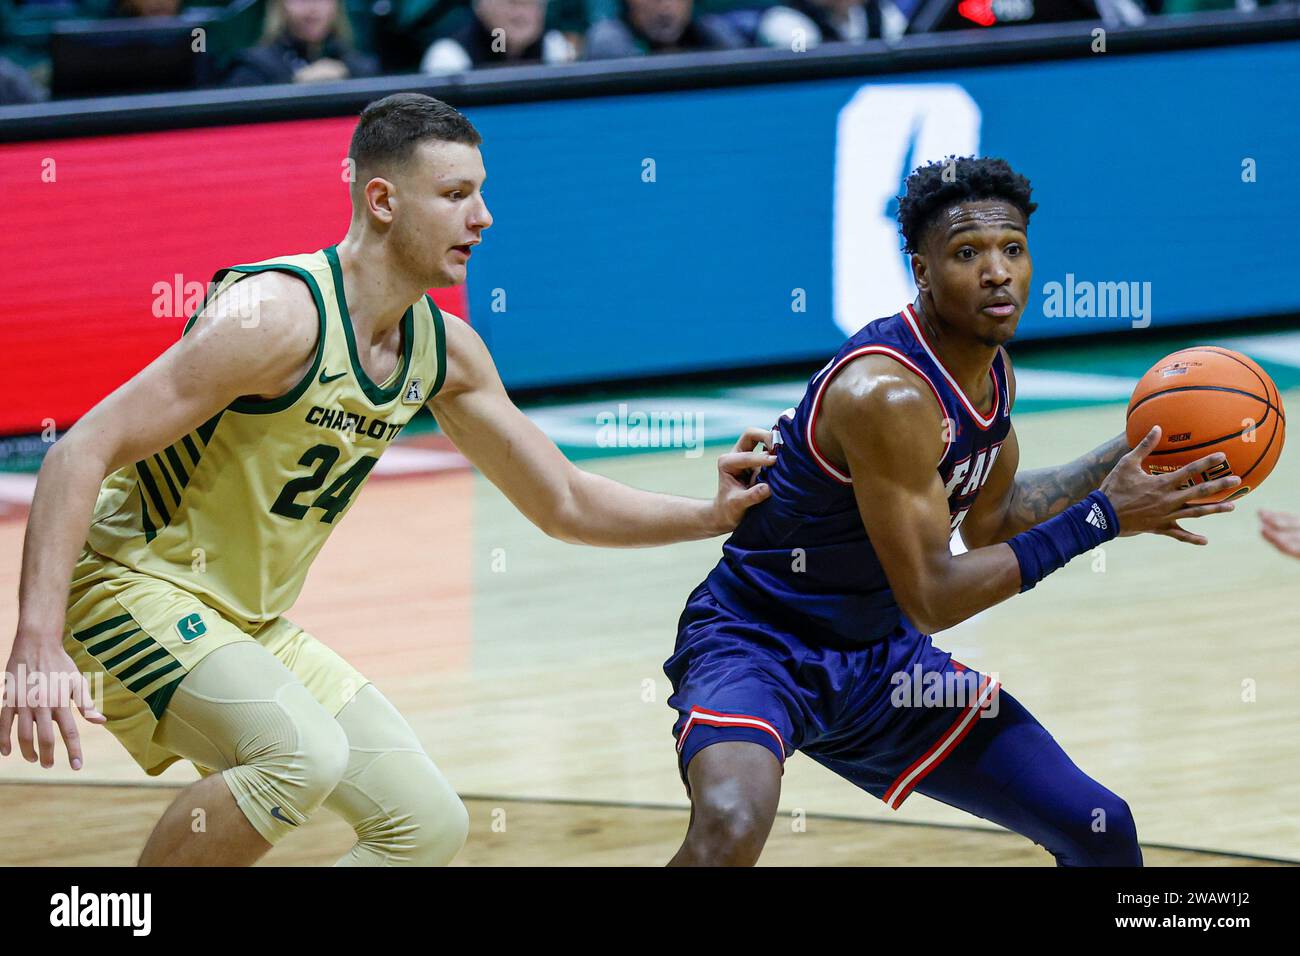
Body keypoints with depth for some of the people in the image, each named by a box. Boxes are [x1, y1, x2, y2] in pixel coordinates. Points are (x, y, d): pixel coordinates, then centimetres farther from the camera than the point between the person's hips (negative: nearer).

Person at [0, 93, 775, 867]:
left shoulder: (445, 351, 3)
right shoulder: (280, 313, -24)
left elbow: (563, 504, 16)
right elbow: (83, 454, -26)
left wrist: (713, 516, 2)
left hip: (252, 627, 9)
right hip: (133, 585, -9)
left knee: (430, 823, 3)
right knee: (304, 754, -33)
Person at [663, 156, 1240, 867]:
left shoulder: (992, 373, 0)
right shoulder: (884, 390, -28)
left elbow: (990, 520, 18)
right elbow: (931, 598, -26)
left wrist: (1123, 460, 7)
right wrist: (1100, 516, -22)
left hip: (877, 659, 9)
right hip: (756, 642, -9)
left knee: (1102, 832, 9)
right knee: (729, 831, -39)